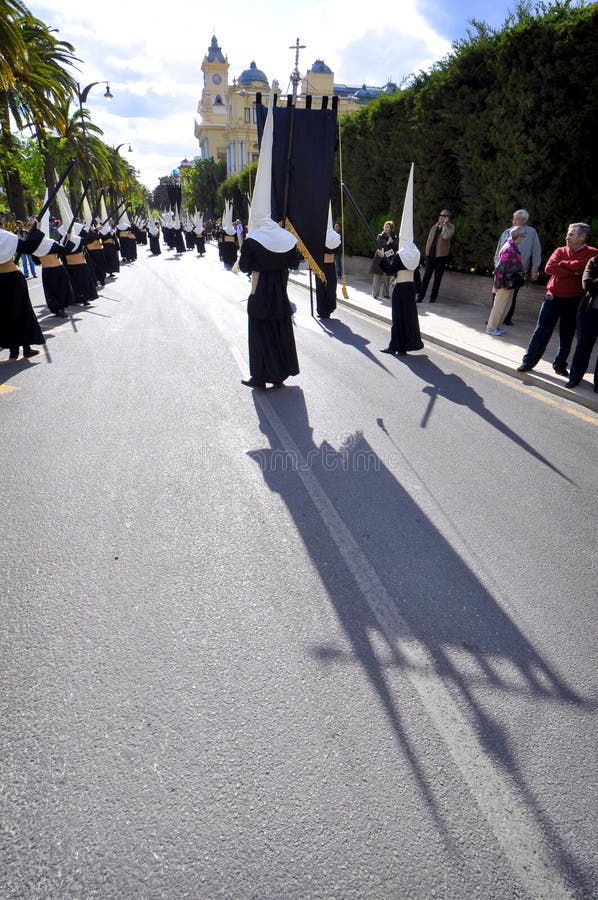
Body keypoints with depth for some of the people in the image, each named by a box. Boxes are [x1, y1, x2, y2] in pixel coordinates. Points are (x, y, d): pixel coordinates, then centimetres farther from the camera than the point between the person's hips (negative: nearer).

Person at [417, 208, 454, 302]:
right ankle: (420, 296, 4)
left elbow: (445, 236, -24)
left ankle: (433, 297, 10)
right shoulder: (435, 226, 13)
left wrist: (444, 224, -15)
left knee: (437, 278, 3)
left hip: (441, 256, -4)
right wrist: (427, 251, 9)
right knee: (426, 277, 2)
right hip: (430, 255, 4)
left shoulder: (450, 227, -3)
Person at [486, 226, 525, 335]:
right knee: (499, 306, 2)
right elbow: (500, 267, -21)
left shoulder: (513, 246, 8)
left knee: (505, 305, 16)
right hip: (506, 283, -9)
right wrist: (497, 285, -19)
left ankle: (496, 326, 26)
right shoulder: (510, 249, -20)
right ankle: (491, 328, 13)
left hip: (510, 282, 9)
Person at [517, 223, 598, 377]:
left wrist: (562, 264, -12)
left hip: (573, 301, -1)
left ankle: (560, 366, 22)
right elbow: (549, 268, -13)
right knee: (541, 332, 3)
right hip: (552, 298, 1)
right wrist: (573, 273, -16)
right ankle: (528, 362, 11)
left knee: (567, 335, 9)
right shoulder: (560, 251, 5)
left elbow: (582, 266, -23)